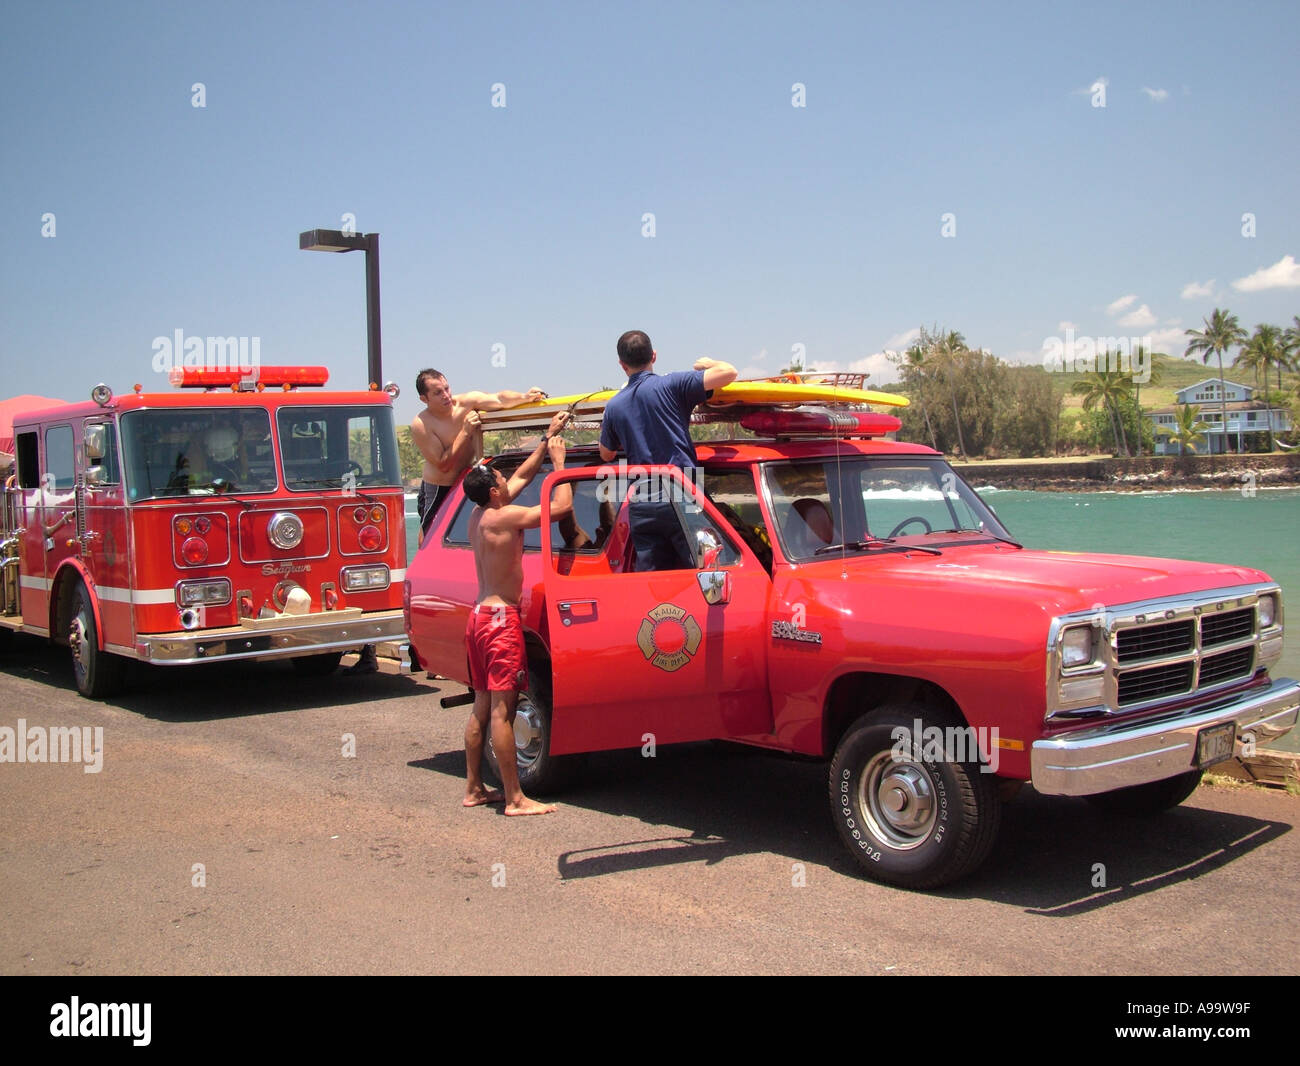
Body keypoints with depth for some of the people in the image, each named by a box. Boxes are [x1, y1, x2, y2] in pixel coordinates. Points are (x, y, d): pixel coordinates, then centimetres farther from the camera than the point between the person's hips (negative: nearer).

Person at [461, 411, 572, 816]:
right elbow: (562, 505, -16)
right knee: (502, 710, -9)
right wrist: (559, 460, -4)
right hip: (501, 618, -9)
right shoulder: (504, 517, -15)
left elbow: (522, 476, 22)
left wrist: (547, 439, 21)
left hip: (478, 614, 9)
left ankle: (474, 789, 19)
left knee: (482, 706, 13)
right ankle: (515, 799, -6)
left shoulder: (478, 515, 10)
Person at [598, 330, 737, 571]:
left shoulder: (613, 407, 10)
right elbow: (729, 372, -9)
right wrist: (706, 363, 12)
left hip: (640, 508, 5)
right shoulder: (672, 385, -4)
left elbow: (606, 454, 25)